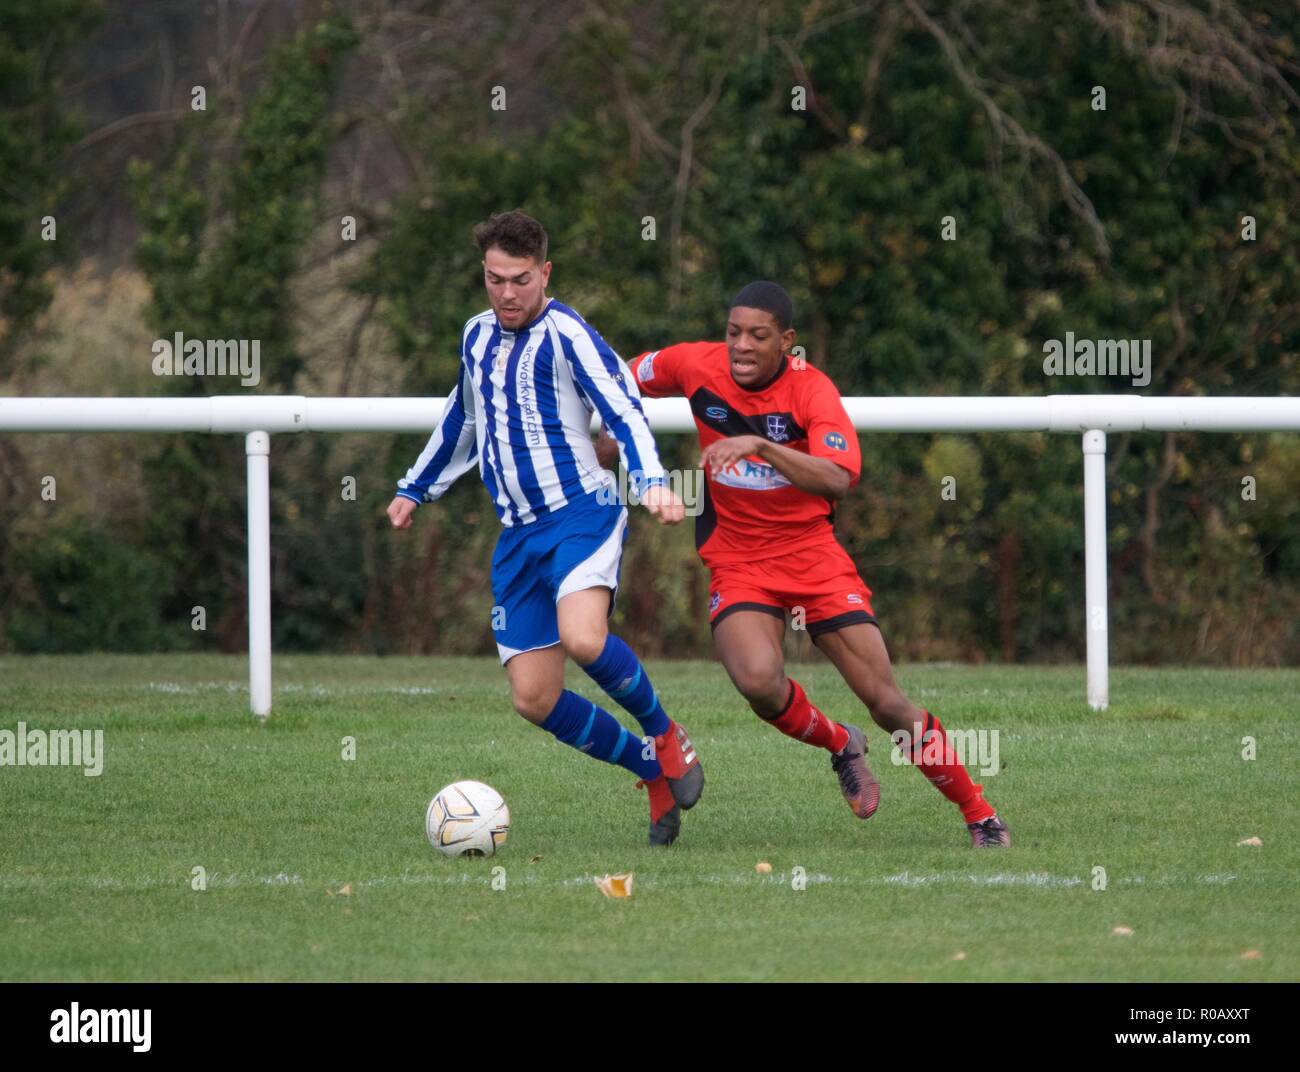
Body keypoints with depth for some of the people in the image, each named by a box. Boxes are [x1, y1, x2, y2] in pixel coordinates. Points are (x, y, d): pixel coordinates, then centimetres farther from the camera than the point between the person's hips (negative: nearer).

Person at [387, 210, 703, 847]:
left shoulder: (565, 334, -7)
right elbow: (461, 423, 33)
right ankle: (655, 772, 17)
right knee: (533, 699, -2)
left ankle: (666, 737, -6)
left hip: (580, 513, -7)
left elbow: (624, 411, -17)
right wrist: (414, 489, 42)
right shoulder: (477, 337, 15)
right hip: (518, 534, 7)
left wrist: (651, 482, -33)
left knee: (582, 638, -33)